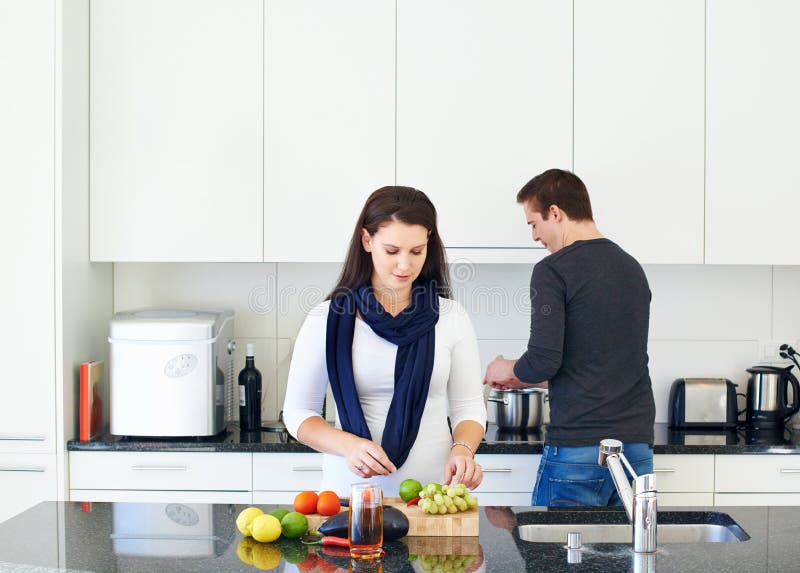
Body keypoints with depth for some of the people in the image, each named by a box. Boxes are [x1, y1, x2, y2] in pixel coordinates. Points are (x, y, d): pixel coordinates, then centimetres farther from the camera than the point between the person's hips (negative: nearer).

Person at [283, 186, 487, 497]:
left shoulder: (451, 318, 7)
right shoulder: (327, 320, 3)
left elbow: (468, 406, 11)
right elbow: (298, 412, 6)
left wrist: (462, 449, -9)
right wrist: (348, 445, -11)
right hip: (350, 489, 0)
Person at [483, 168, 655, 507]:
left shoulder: (553, 270, -9)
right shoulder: (632, 268, 14)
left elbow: (543, 362, -17)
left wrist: (509, 370, 6)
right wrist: (523, 380, 31)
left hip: (578, 451, -7)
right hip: (637, 447, 7)